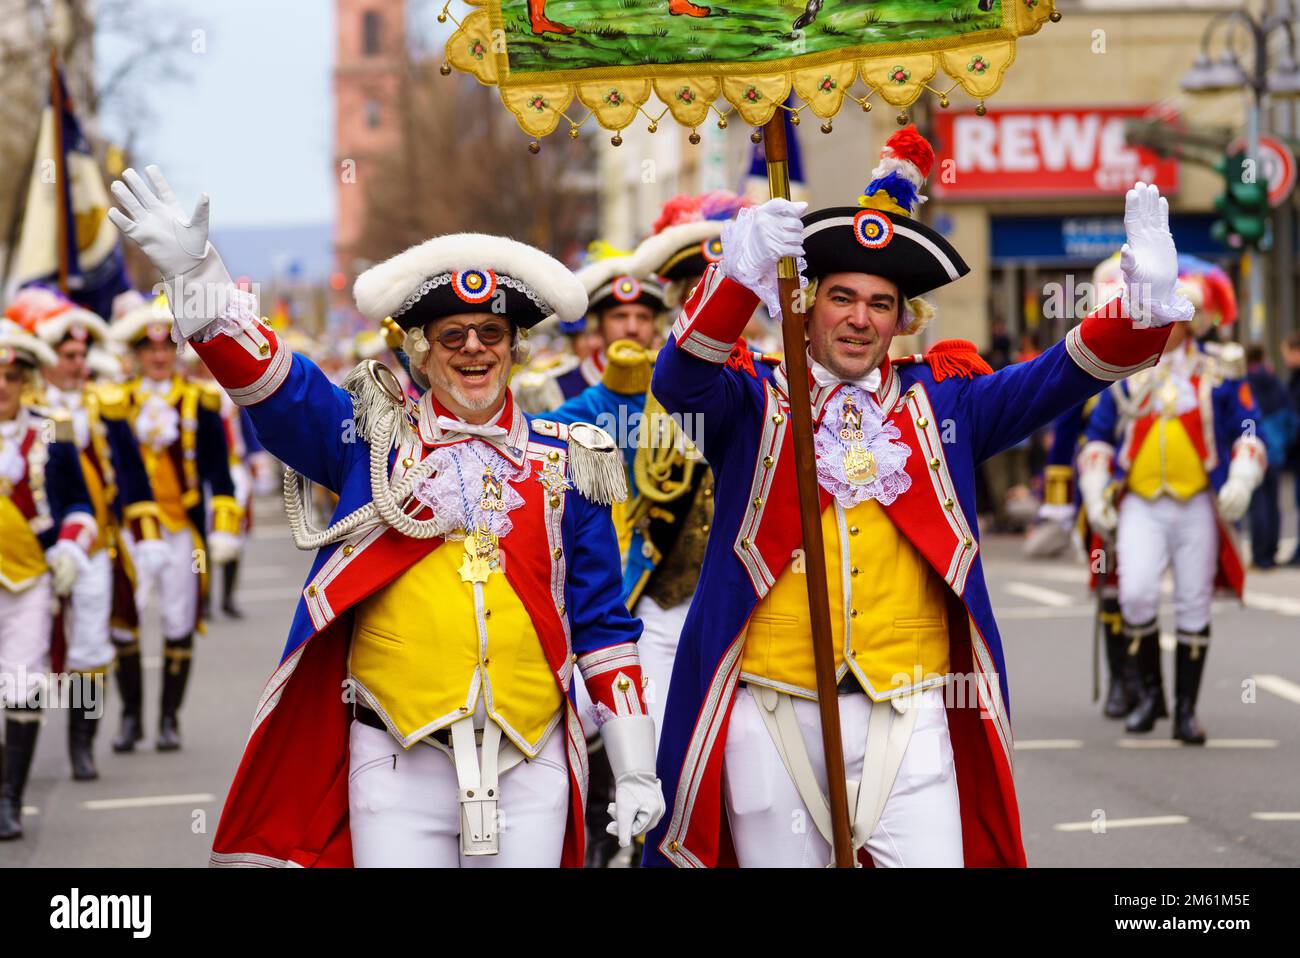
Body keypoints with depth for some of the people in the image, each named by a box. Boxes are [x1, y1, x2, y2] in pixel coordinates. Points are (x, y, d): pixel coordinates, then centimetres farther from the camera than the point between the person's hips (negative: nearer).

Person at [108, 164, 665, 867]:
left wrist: (636, 769, 8)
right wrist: (197, 274, -23)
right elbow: (267, 381, -7)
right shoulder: (372, 440, 7)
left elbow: (602, 626, 12)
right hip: (397, 766, -1)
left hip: (531, 769, 2)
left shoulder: (566, 466, 11)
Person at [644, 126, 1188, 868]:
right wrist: (740, 275, -37)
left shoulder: (939, 405, 9)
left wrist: (1146, 307, -24)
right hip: (771, 717, -1)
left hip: (906, 717, 1)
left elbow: (1053, 381, -3)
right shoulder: (752, 409, 4)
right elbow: (681, 380, -17)